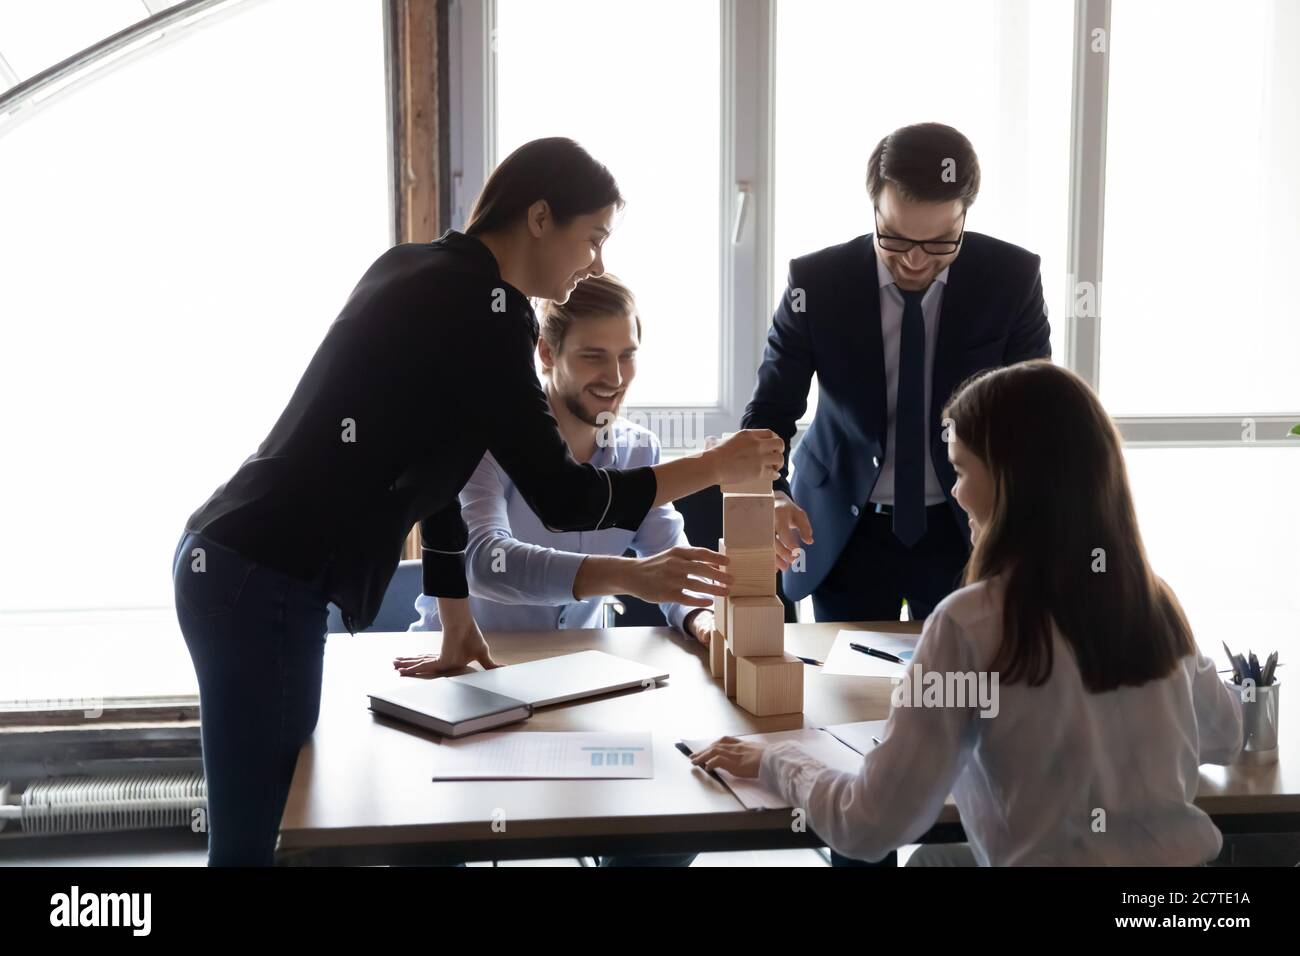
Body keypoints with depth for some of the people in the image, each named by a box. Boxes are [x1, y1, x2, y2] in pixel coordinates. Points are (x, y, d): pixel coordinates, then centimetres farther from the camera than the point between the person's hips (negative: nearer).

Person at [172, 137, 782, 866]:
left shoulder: (425, 273, 12)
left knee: (273, 823, 16)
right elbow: (563, 499, -15)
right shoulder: (481, 308, -15)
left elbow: (422, 459, 17)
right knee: (255, 839, -2)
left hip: (246, 562, 10)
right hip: (262, 581, -10)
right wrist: (714, 468, -3)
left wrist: (456, 618, 22)